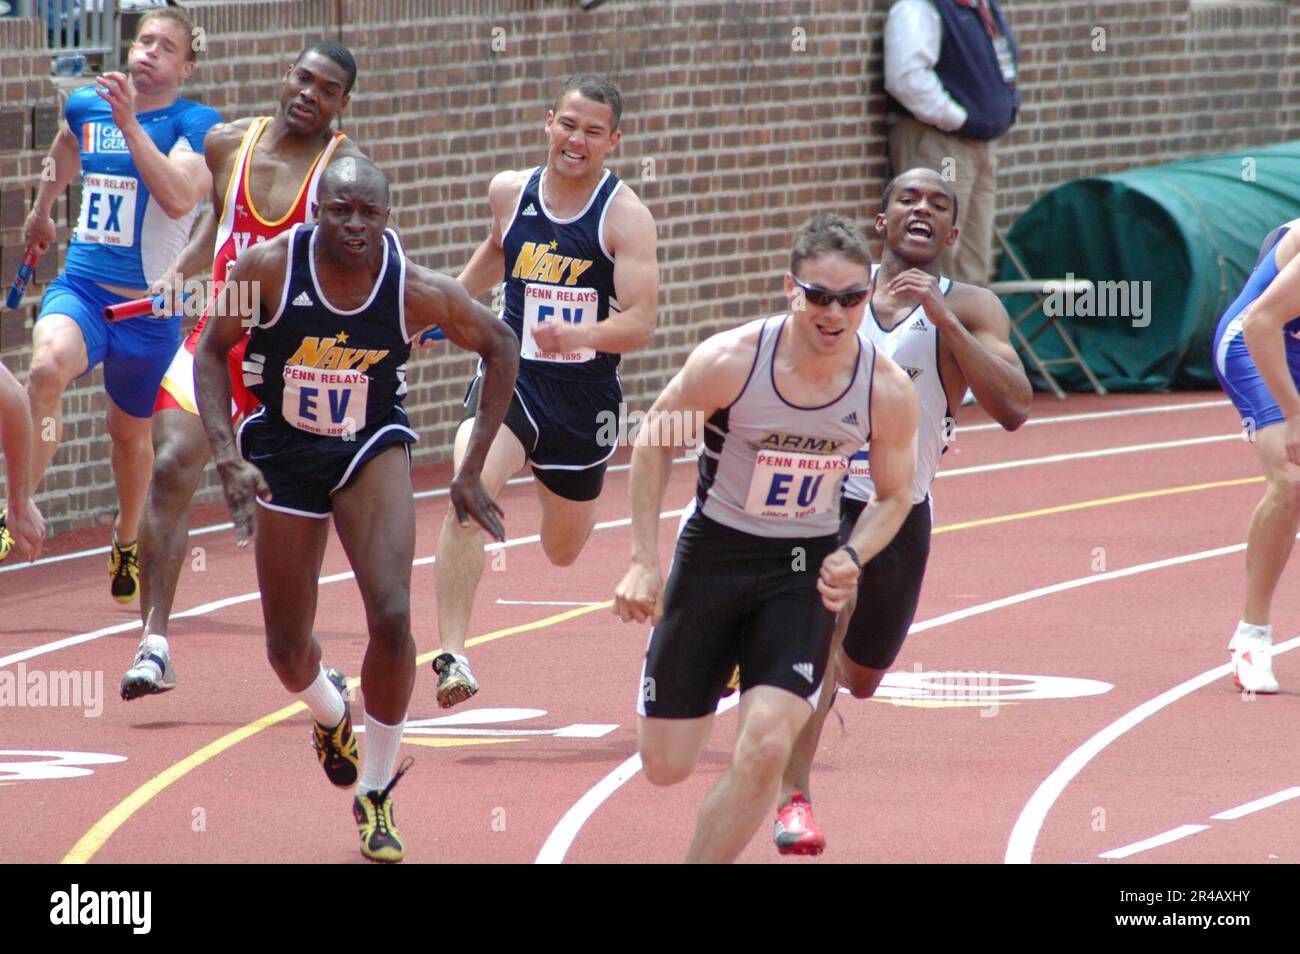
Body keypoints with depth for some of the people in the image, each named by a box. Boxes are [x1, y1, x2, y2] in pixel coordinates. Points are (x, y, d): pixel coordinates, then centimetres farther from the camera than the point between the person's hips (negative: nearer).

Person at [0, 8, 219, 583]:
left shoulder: (196, 125, -9)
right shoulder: (85, 108, 4)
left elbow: (179, 198, -28)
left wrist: (130, 125, -33)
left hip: (150, 307, -1)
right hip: (81, 289, 1)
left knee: (130, 434, 15)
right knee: (48, 364, -32)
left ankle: (126, 541, 45)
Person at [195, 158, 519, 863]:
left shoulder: (418, 290, -20)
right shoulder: (271, 268, -21)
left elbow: (499, 348, -3)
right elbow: (211, 354, -7)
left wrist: (472, 472, -3)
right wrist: (229, 460, -19)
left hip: (372, 448, -1)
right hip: (283, 454, 1)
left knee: (391, 618, -20)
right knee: (287, 649, 8)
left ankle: (376, 795, 0)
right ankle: (330, 712, 48)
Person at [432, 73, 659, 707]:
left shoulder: (626, 216, -12)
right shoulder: (510, 193, -1)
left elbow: (639, 324, -20)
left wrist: (578, 334, -38)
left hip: (586, 394, -1)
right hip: (511, 376, 1)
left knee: (562, 551, 20)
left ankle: (569, 499, 61)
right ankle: (451, 654, -31)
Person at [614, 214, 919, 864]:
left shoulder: (889, 392, -15)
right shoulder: (731, 362, -20)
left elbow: (894, 496, 3)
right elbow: (654, 440, -4)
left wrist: (851, 557, -17)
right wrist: (643, 563, -8)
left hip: (804, 571, 0)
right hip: (714, 551, 0)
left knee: (764, 748, -19)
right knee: (665, 766, 5)